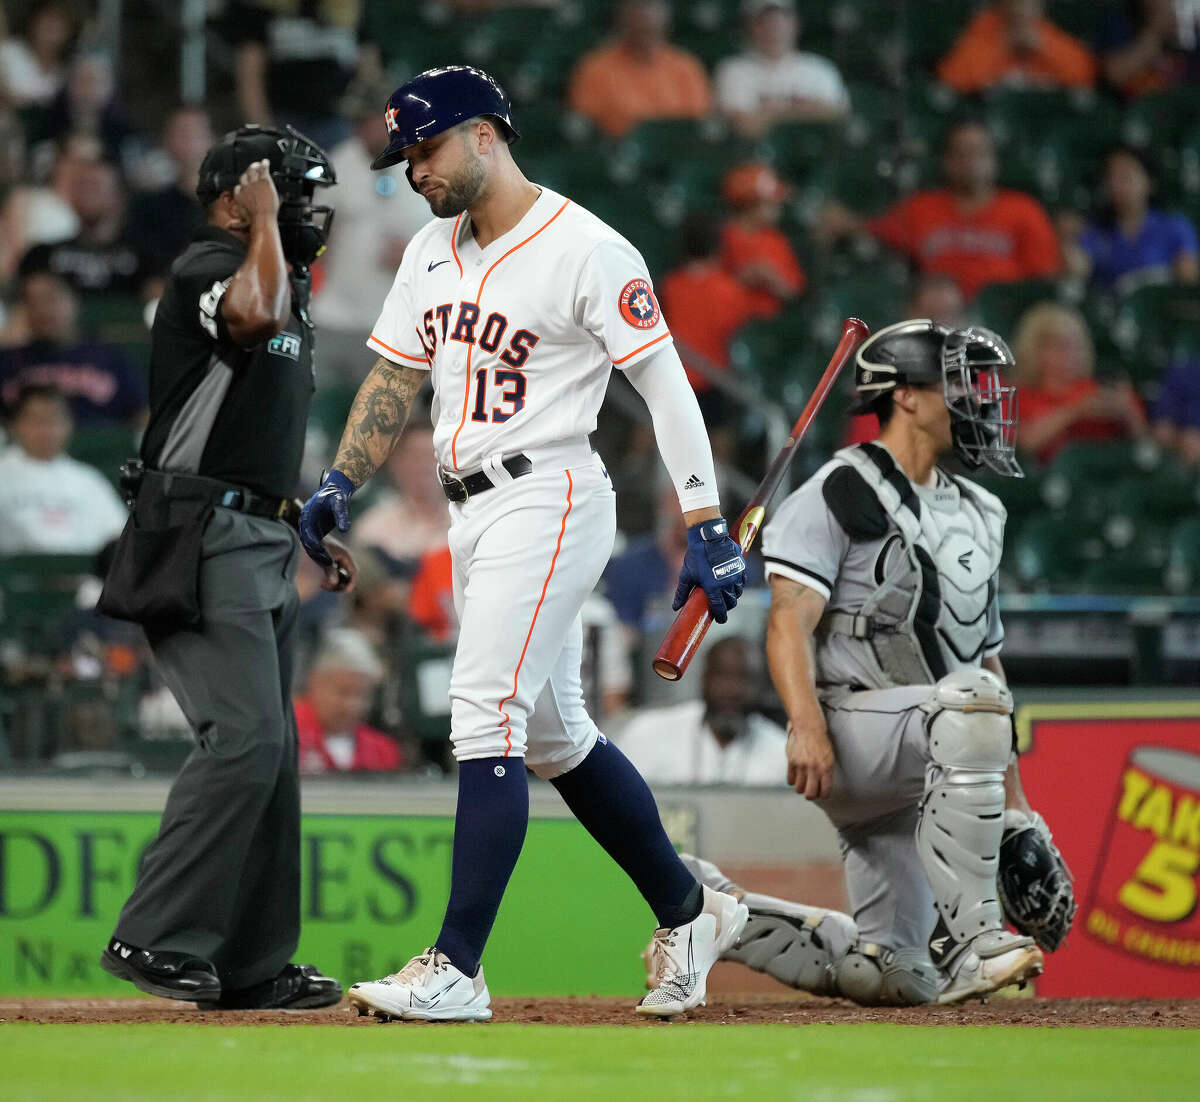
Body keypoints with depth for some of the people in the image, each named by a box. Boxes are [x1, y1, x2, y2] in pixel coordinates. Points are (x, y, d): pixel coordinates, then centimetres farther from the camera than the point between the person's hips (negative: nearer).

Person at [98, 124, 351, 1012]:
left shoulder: (281, 281, 21)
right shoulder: (207, 265, -10)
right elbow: (256, 315, -35)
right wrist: (262, 222, -18)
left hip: (261, 542, 10)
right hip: (203, 539, -10)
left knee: (271, 751, 9)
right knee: (245, 737, -19)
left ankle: (251, 966, 13)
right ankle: (156, 939, -18)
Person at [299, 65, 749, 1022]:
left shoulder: (587, 251, -12)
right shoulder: (433, 251, 13)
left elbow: (666, 385, -13)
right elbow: (395, 377, 19)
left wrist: (707, 527, -18)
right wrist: (343, 484, 5)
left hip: (547, 500, -9)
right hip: (472, 513, 9)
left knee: (485, 714, -17)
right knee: (552, 734, 14)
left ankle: (457, 970, -19)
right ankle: (688, 913, 29)